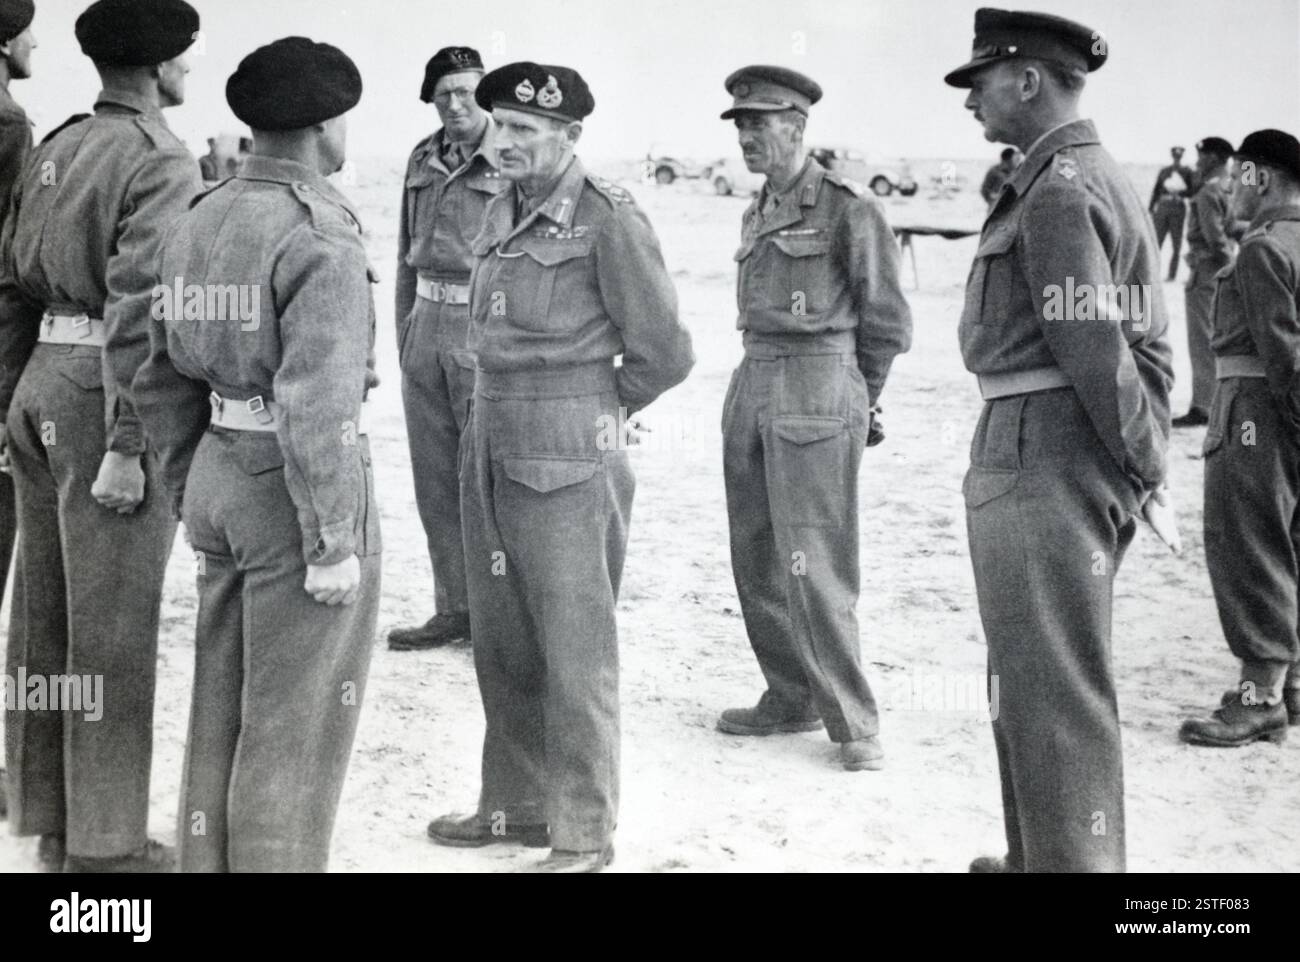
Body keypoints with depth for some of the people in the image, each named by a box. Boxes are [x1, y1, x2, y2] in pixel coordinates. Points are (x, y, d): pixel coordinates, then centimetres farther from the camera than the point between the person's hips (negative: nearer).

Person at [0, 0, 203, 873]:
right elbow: (139, 311, -21)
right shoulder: (162, 163, -13)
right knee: (111, 628, 0)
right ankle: (106, 841, 10)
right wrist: (128, 445, -20)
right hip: (102, 399, -8)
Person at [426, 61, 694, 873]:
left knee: (576, 652, 0)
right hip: (493, 451, 8)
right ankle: (516, 804, 30)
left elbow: (665, 352, -9)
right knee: (503, 645, 15)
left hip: (569, 462, -7)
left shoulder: (609, 219, -12)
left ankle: (584, 835, 10)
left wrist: (603, 409, 5)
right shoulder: (503, 214, 10)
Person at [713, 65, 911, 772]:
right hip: (753, 388, 8)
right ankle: (791, 699, 22)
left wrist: (851, 400, 6)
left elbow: (888, 324, -4)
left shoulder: (849, 210, -9)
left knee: (815, 565, -8)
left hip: (817, 398, -8)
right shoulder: (758, 213, 13)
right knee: (756, 560, 10)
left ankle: (852, 721, 1)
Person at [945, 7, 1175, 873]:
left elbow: (1095, 351, -20)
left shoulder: (1056, 192, -16)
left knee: (1051, 691, -2)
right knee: (1042, 679, 21)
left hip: (1039, 458, -10)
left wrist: (1147, 468, -11)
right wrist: (1149, 462, 9)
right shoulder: (1109, 179, 15)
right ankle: (1045, 854, 35)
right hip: (1089, 460, 10)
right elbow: (1147, 342, 13)